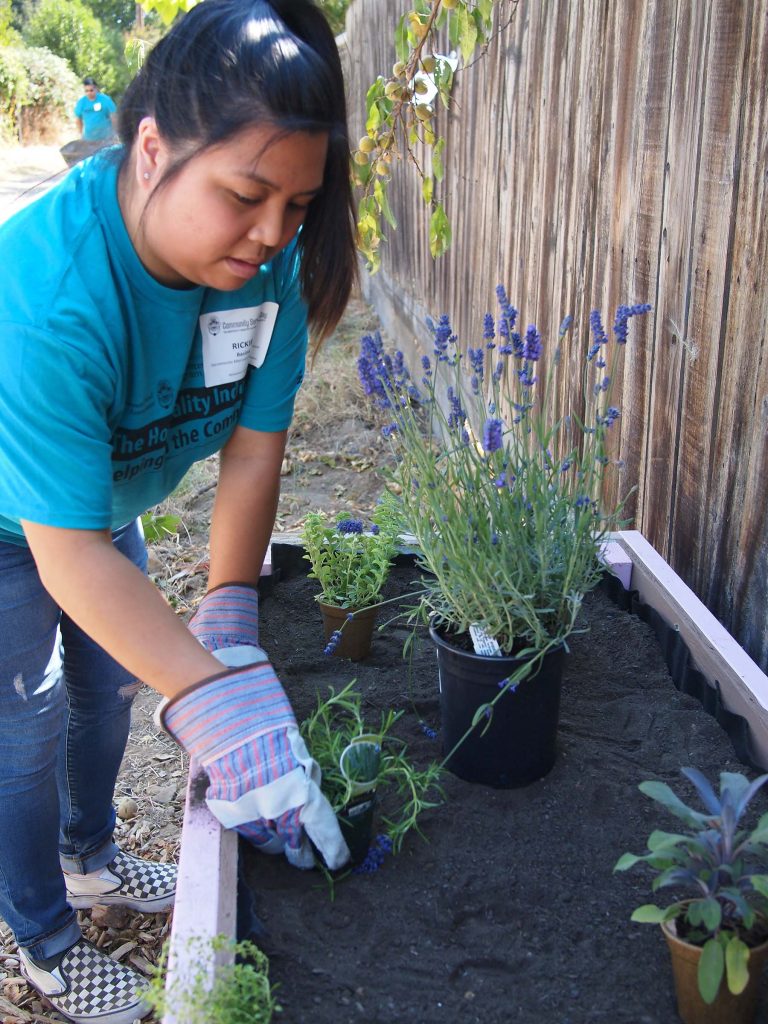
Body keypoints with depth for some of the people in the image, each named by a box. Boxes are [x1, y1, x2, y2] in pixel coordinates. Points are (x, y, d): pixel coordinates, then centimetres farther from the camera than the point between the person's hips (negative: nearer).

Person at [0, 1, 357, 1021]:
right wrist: (218, 706, -45)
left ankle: (92, 857, 52)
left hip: (106, 503, 6)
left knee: (108, 689, 22)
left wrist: (229, 615, -25)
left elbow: (253, 446, -19)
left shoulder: (269, 255, -24)